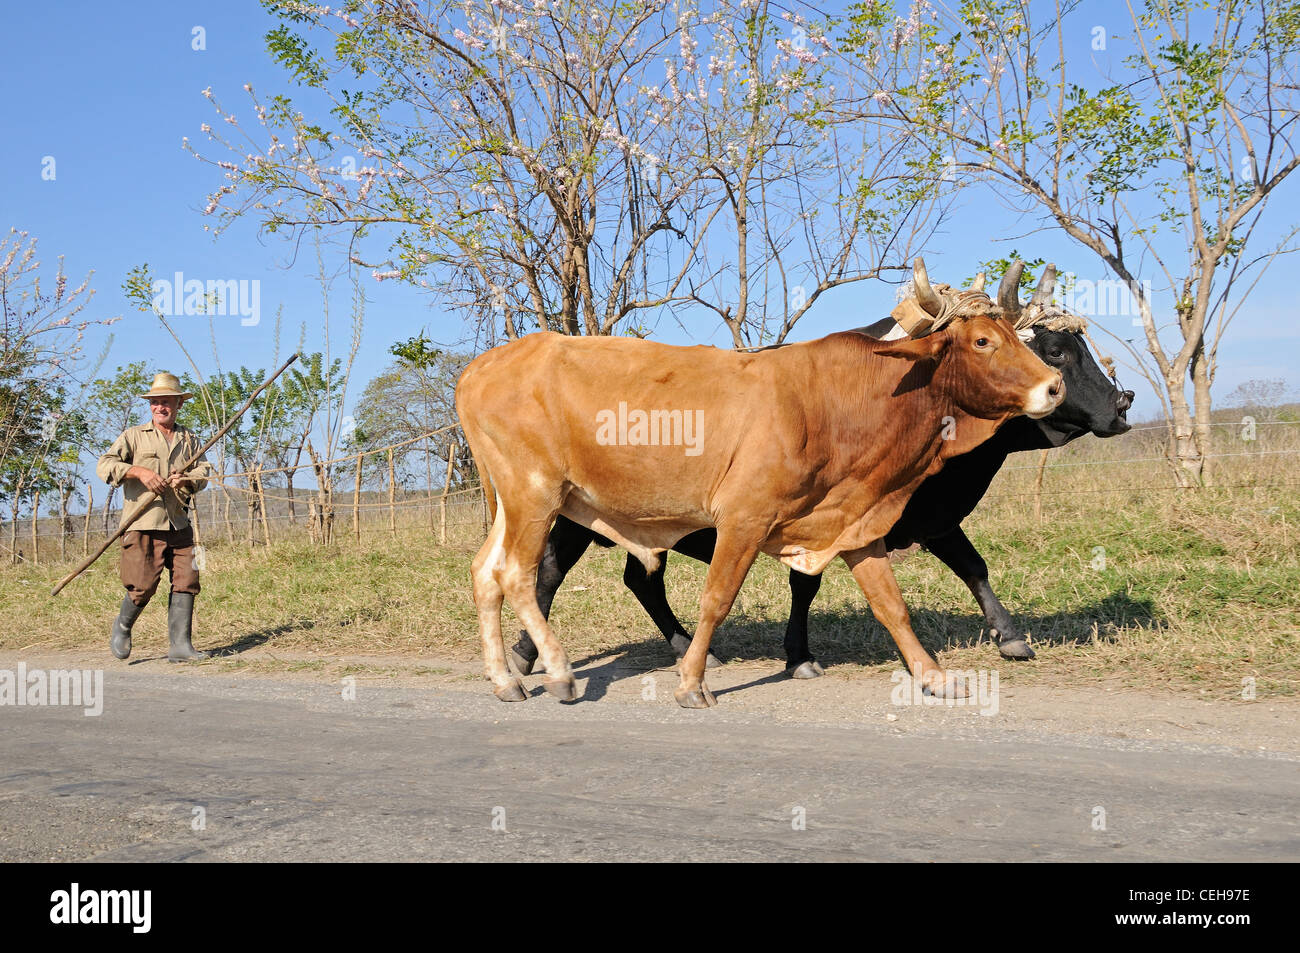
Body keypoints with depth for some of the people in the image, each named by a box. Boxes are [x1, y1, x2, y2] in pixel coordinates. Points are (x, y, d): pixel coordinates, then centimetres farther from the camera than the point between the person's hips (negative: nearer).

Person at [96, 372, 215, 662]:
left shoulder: (189, 439, 17)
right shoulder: (134, 436, 6)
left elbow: (204, 470, 7)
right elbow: (104, 466, -3)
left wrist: (188, 480, -16)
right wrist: (140, 472, -18)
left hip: (179, 525, 4)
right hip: (144, 523, -4)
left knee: (186, 582, -4)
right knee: (143, 585, -8)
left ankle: (179, 645, 1)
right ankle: (122, 626, 21)